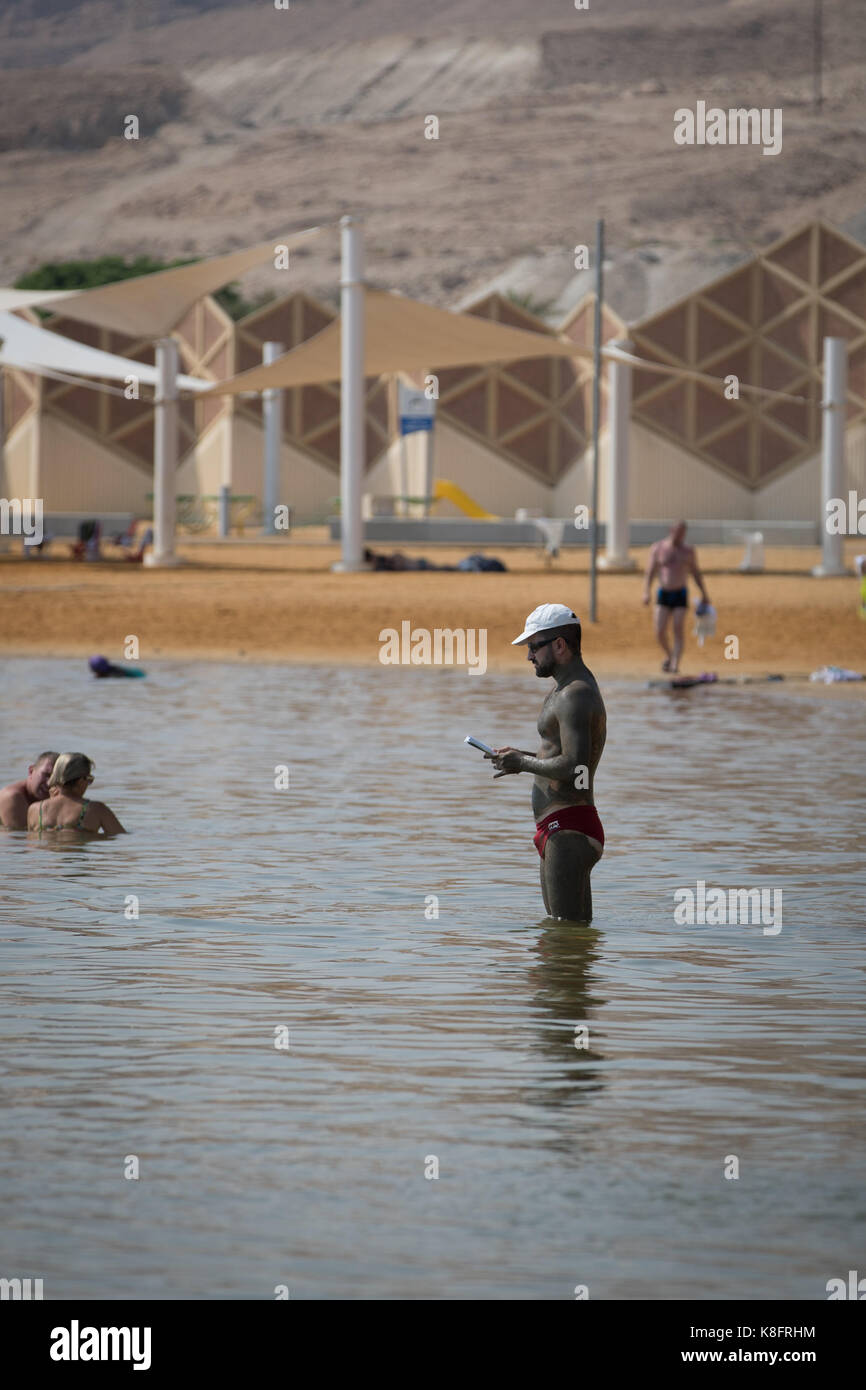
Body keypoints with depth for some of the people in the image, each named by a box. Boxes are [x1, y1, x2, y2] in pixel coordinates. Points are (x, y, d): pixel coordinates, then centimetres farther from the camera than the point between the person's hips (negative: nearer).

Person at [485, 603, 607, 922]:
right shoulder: (569, 689, 19)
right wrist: (521, 757, 16)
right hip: (561, 831, 12)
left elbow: (573, 767, -28)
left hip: (568, 832, -12)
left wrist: (523, 763, -13)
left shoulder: (575, 695, -17)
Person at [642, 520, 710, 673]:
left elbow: (696, 573, 13)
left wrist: (704, 594, 11)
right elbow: (649, 573, 0)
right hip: (663, 594, 0)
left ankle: (675, 665, -11)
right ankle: (669, 655, 19)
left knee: (679, 631, -11)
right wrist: (646, 592, -14)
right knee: (660, 632, -8)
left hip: (681, 595, 0)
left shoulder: (689, 550, 3)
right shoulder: (658, 549, -1)